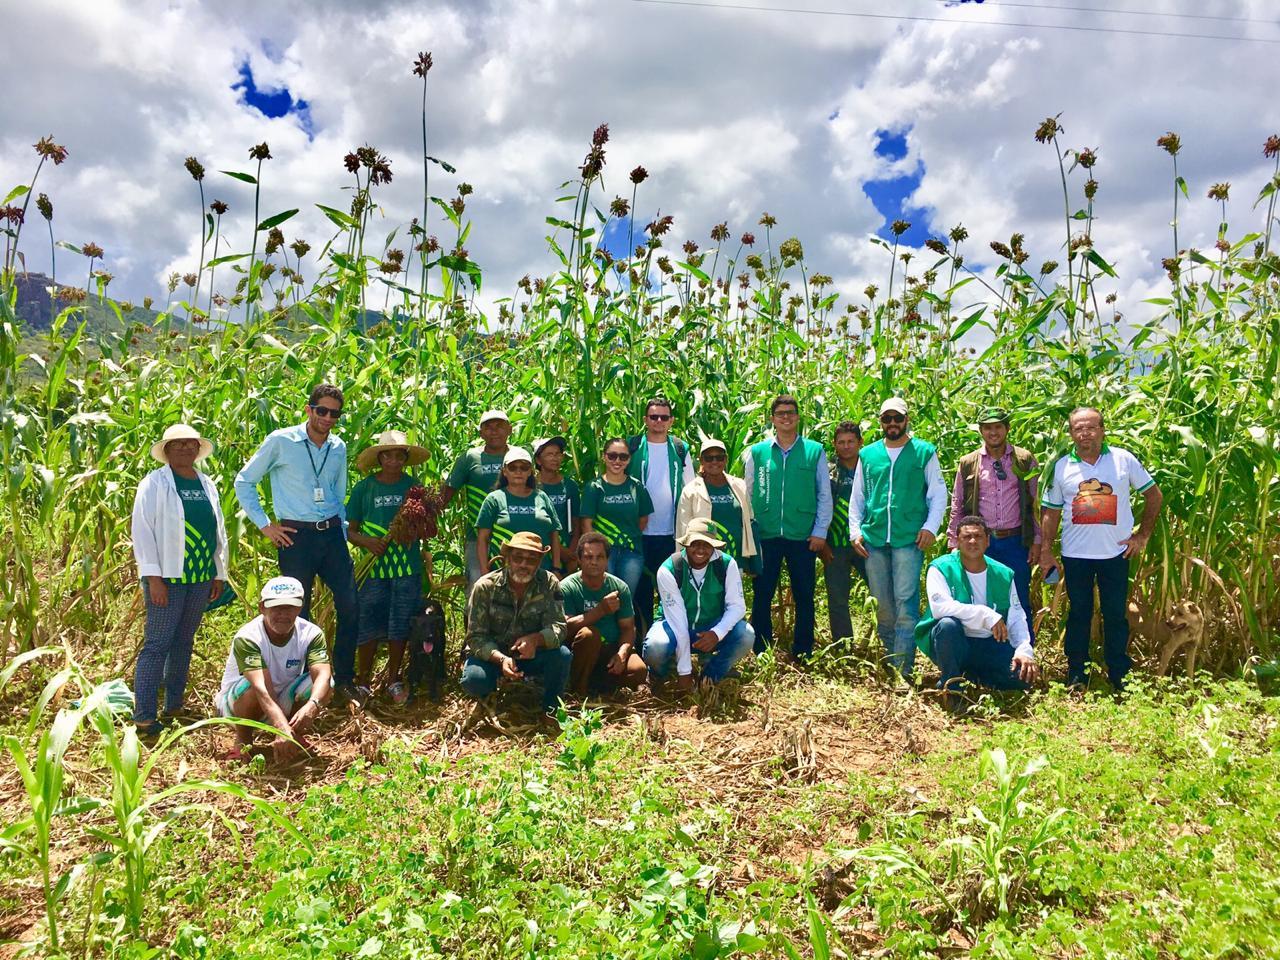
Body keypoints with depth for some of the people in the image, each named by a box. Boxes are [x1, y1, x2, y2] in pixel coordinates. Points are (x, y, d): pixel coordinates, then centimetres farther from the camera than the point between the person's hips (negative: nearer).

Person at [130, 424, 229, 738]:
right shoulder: (155, 483, -5)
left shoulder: (207, 485, 13)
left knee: (184, 642, 13)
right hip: (167, 577, -6)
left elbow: (219, 531, 17)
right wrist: (152, 577, -15)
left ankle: (174, 708, 23)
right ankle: (144, 718, -2)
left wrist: (219, 573, 15)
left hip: (201, 578, 6)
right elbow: (142, 530, -10)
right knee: (157, 644, -6)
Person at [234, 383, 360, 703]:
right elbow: (244, 481, 1)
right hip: (296, 537, -4)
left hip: (332, 534, 5)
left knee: (350, 606, 2)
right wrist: (264, 525, -3)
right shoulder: (281, 442, -5)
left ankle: (345, 679, 16)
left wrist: (342, 531, 13)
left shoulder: (338, 448, 9)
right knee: (299, 612, 4)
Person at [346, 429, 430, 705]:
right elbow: (349, 529, 5)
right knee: (369, 625, 3)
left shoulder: (414, 487, 2)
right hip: (373, 566, -1)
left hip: (407, 567, 1)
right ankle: (363, 681, 19)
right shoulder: (364, 488, 0)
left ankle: (394, 680, 24)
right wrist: (367, 542, -14)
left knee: (401, 625, 8)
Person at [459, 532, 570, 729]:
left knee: (562, 655, -28)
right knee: (473, 680, -31)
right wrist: (501, 659, -35)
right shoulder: (485, 587, -16)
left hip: (531, 654, 1)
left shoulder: (549, 583, -13)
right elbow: (476, 637, -16)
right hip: (492, 654, -1)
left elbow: (558, 628, -19)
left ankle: (549, 710, -3)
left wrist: (535, 639, -42)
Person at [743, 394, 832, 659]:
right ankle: (760, 655, 17)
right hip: (765, 536, 1)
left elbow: (824, 495, 5)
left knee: (804, 597, 8)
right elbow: (748, 494, 10)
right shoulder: (757, 452, 4)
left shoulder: (815, 451, 3)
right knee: (762, 597, 6)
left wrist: (820, 531, -1)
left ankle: (802, 654, 21)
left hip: (803, 536, 0)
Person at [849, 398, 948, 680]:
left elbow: (938, 494, 5)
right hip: (874, 539, 4)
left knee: (905, 603, -8)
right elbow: (857, 497, 17)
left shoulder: (924, 452, 6)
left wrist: (931, 527, -7)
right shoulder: (867, 455, 14)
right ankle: (887, 663, 21)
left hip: (909, 539, -3)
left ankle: (903, 669, -5)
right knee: (882, 604, 10)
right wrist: (855, 530, 7)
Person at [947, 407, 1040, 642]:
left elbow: (1036, 502, 6)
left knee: (1020, 603, 5)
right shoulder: (968, 463, 5)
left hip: (1016, 541, 0)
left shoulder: (1025, 460, 4)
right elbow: (957, 507, 8)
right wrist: (954, 544, 4)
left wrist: (1037, 540, 2)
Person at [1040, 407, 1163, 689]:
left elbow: (1154, 495, 6)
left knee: (1116, 615, 8)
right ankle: (1076, 674, 19)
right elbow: (1050, 511, 6)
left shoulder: (1123, 459, -1)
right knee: (1078, 614, 9)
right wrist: (1046, 550, 0)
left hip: (1116, 553, -1)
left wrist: (1143, 535, 1)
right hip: (1075, 555, 1)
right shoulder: (1061, 467, 2)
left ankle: (1119, 675, 20)